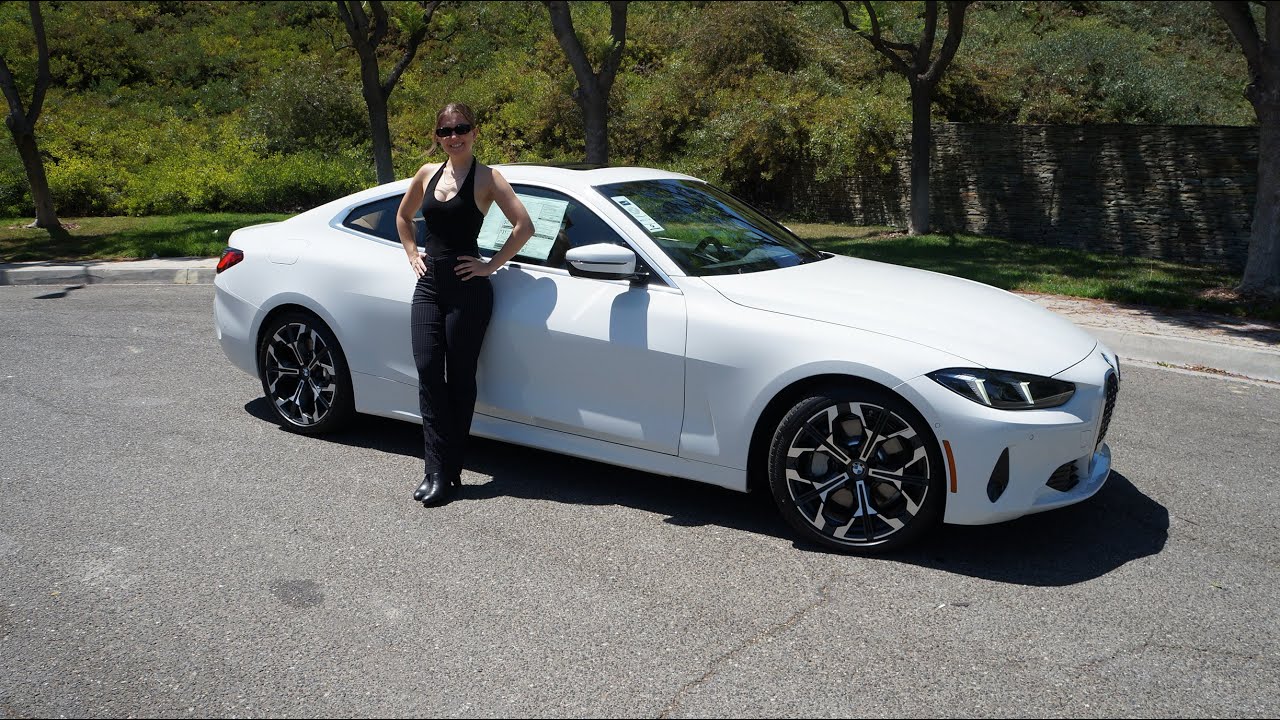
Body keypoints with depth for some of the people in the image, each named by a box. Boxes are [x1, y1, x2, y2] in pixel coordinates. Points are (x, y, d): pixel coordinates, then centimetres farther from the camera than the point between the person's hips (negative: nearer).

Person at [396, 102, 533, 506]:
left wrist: (491, 265, -13)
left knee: (459, 378, 2)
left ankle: (450, 469, 11)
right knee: (428, 373, -3)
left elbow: (524, 226, -14)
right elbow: (403, 217, 28)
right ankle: (437, 469, 1)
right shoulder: (428, 174, 11)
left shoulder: (486, 178, -4)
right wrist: (413, 255, 15)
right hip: (429, 286, 5)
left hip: (468, 290, -5)